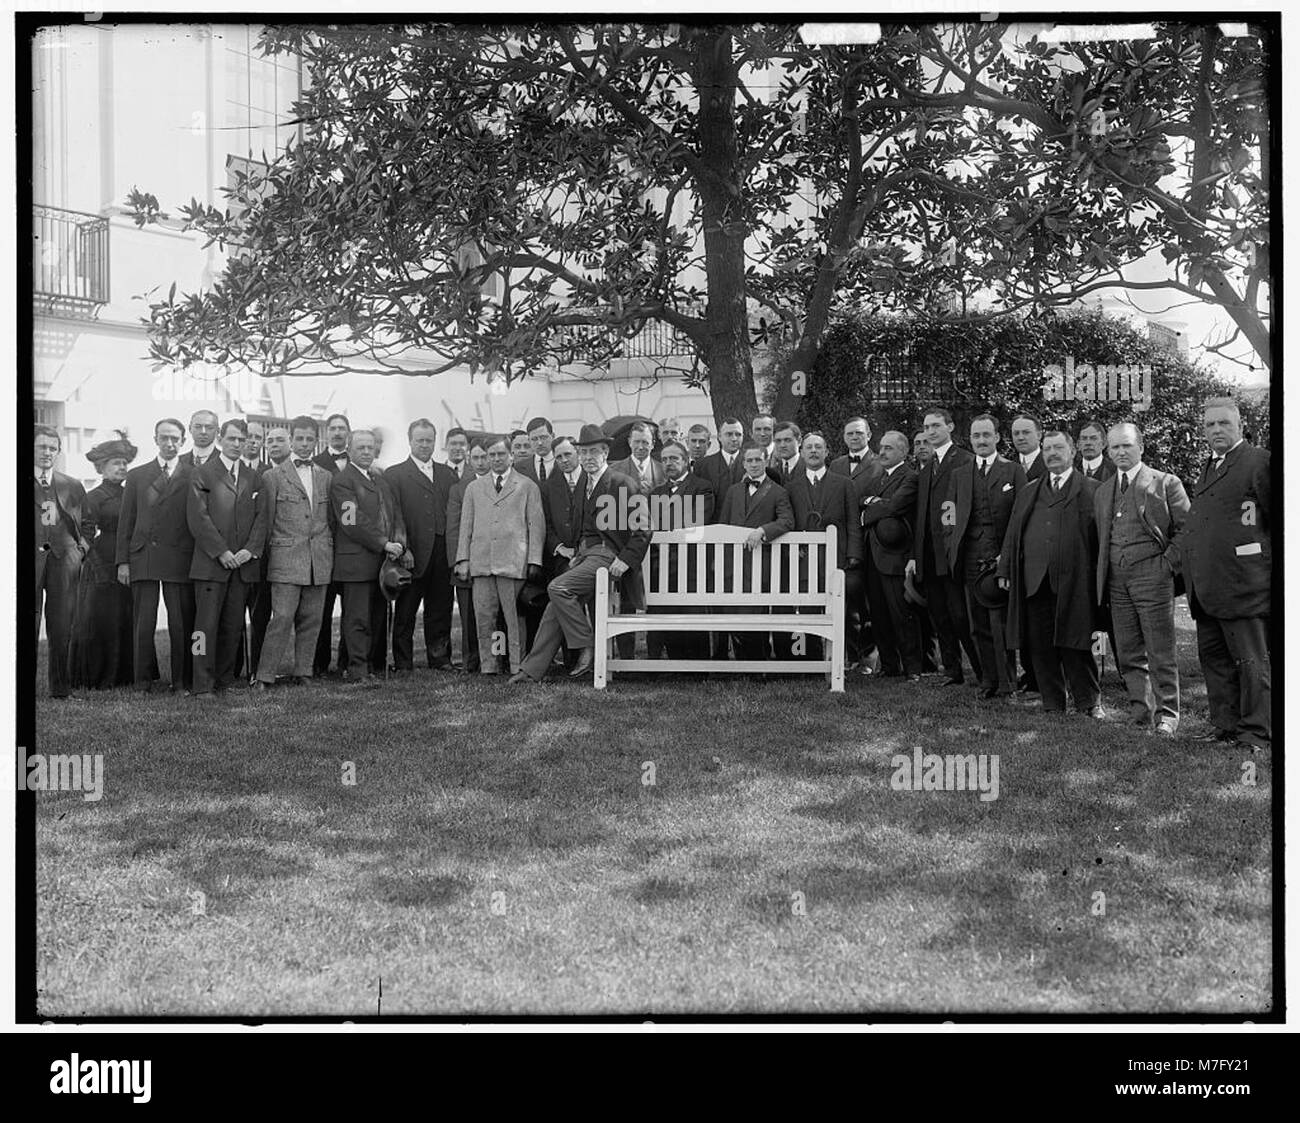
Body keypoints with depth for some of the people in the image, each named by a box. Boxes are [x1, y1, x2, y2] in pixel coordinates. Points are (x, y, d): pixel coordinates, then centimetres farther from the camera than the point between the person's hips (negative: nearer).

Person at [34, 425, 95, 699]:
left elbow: (88, 521, 25)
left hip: (64, 559, 3)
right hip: (31, 557, -2)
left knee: (62, 627, 1)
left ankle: (60, 687, 7)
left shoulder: (72, 486, 18)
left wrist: (83, 546, 12)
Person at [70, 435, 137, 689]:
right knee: (99, 624, -2)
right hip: (102, 570, -5)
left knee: (127, 625, 4)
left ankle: (122, 675, 10)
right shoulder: (93, 497, 0)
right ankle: (97, 678, 5)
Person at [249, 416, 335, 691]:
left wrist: (330, 555, 13)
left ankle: (302, 673, 14)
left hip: (320, 562, 4)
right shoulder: (273, 476, 2)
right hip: (286, 559, -4)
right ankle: (264, 677, -6)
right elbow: (264, 520, 4)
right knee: (282, 618, -10)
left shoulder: (326, 477, 14)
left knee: (311, 621, 6)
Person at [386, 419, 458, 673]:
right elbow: (392, 516, -4)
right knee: (405, 612, 2)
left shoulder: (447, 474, 16)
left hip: (443, 554, 4)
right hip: (413, 554, -3)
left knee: (440, 609, 7)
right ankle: (403, 663, 8)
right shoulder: (394, 475, 3)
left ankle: (440, 658, 15)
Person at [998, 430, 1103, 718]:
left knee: (1075, 646, -3)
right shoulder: (1028, 492, 19)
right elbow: (1013, 533, 18)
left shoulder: (1091, 491, 4)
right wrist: (1005, 569, 10)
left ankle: (1088, 702, 11)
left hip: (1073, 583, -4)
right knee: (1041, 648, 5)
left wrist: (1099, 578, -7)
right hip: (1033, 582, 4)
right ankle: (1053, 705, 14)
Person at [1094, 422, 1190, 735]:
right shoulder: (1102, 491, 17)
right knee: (1128, 654, 6)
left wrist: (1169, 563, -7)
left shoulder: (1166, 483, 1)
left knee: (1161, 652, -3)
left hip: (1152, 576, -5)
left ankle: (1166, 715, 4)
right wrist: (1102, 574, 11)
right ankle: (1140, 712, 14)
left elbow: (1186, 528, 0)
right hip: (1115, 579, 5)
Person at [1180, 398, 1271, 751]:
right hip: (1207, 587, 9)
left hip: (1240, 584, -9)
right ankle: (1226, 725, 21)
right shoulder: (1210, 467, 20)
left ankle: (1256, 732, 5)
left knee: (1251, 661, -1)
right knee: (1213, 656, 12)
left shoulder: (1258, 461, -7)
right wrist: (1180, 553, 17)